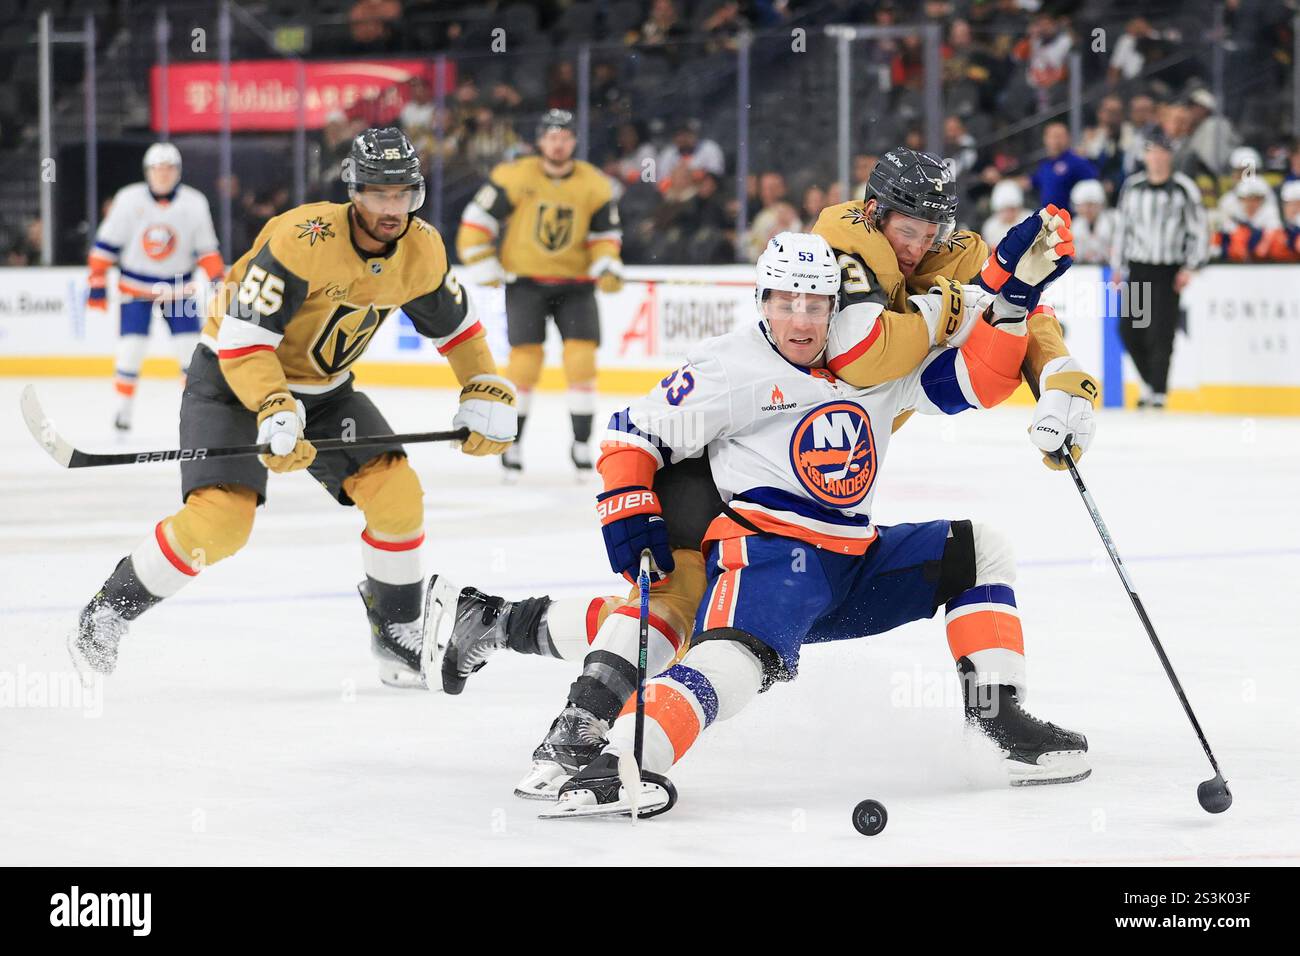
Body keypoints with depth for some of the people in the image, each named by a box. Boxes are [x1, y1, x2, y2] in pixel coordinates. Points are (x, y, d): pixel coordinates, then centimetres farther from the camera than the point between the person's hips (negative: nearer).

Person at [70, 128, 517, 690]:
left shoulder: (421, 250, -9)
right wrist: (274, 413, -43)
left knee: (396, 495, -12)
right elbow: (243, 337, -31)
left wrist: (487, 396, 0)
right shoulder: (303, 239, -30)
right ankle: (108, 611, -1)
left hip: (324, 387, 6)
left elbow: (456, 325, 10)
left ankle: (399, 632, 9)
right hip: (231, 376, -6)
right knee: (220, 520, -21)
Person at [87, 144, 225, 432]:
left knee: (192, 349, -6)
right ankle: (122, 408, 6)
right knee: (130, 349, -9)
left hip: (179, 287, 1)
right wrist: (98, 283, -8)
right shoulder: (128, 200, -10)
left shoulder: (194, 203, -7)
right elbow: (106, 244, -5)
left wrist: (217, 279, -11)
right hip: (135, 286, -1)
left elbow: (206, 248, 1)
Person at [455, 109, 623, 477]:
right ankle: (511, 444, 4)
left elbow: (605, 233, 7)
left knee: (582, 358, -9)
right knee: (525, 357, -11)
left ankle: (581, 445, 2)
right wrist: (480, 264, -9)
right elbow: (478, 219, -4)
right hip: (524, 281, -2)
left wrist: (607, 266, -11)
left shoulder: (593, 184, -1)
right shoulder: (515, 177, -9)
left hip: (574, 284, 2)